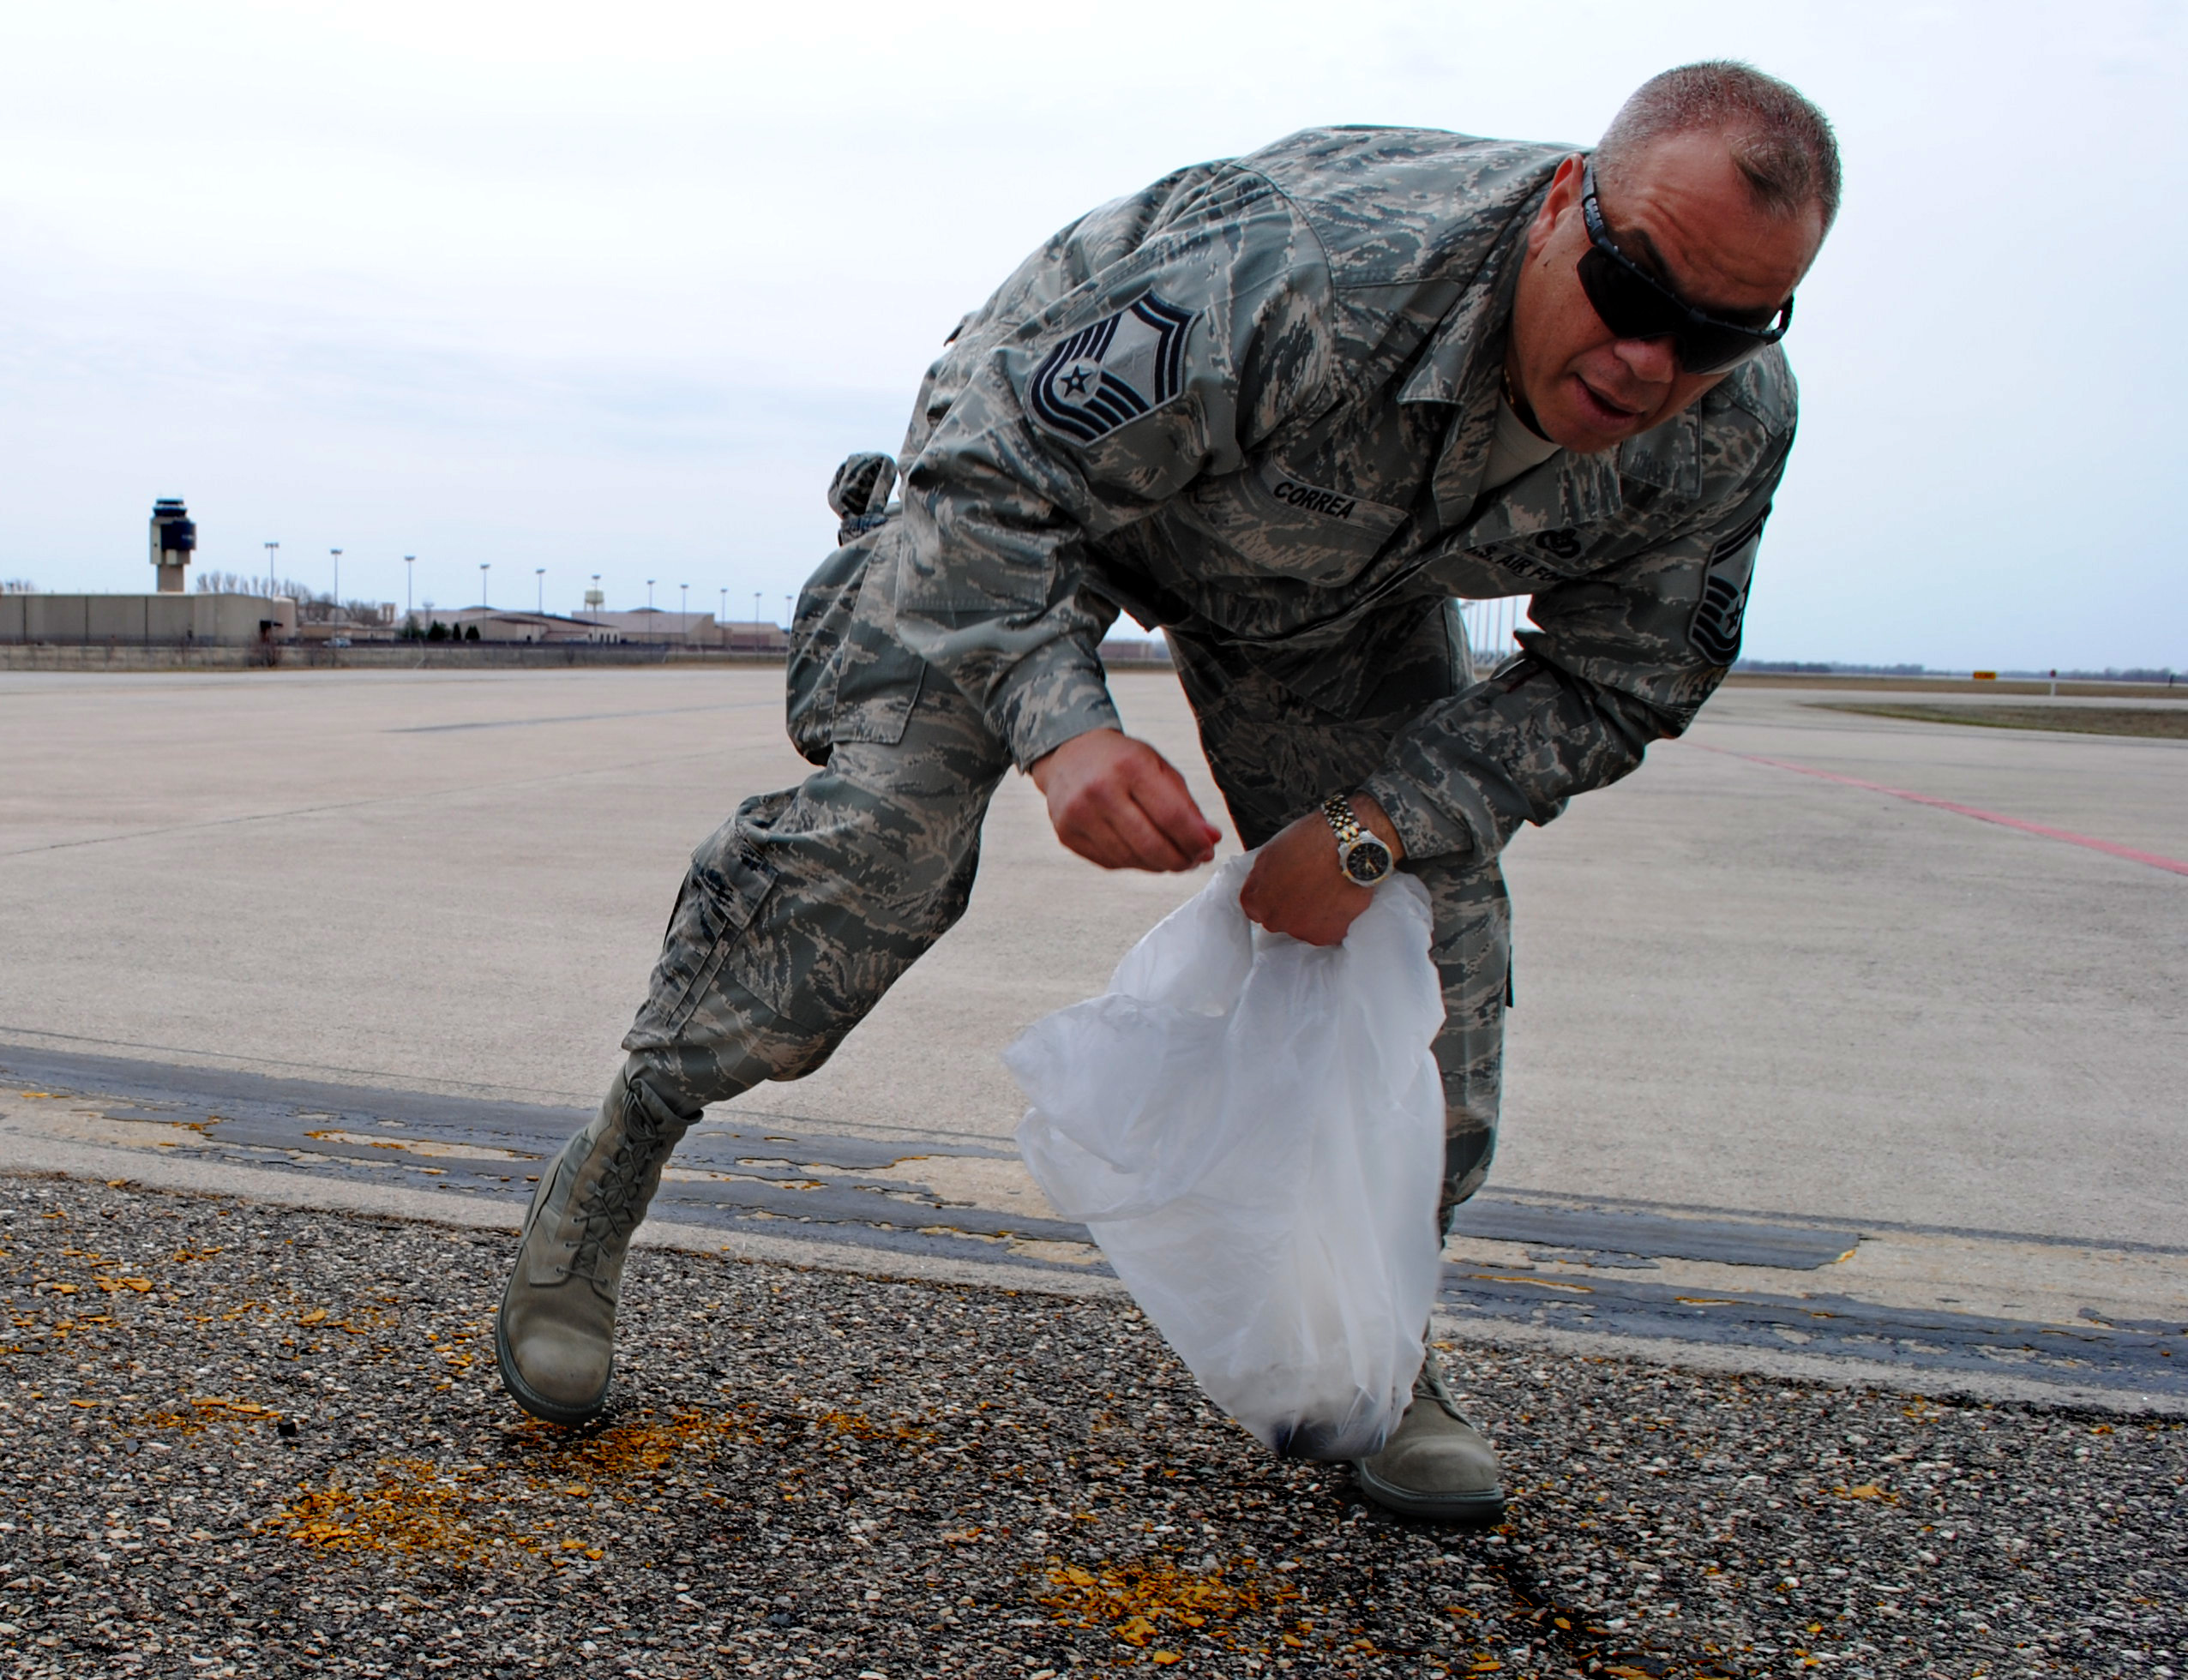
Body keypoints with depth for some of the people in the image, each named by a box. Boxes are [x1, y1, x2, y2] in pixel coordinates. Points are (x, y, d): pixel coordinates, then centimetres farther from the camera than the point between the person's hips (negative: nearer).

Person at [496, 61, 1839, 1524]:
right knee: (873, 826, -18)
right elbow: (995, 473, -35)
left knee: (1427, 912, -6)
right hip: (1041, 465, -4)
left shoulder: (1728, 432, -25)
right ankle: (602, 1185, 4)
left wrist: (1377, 828, -25)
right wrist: (1061, 728, -50)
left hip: (1344, 590, 5)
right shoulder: (1309, 274, -44)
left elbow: (1616, 685, -11)